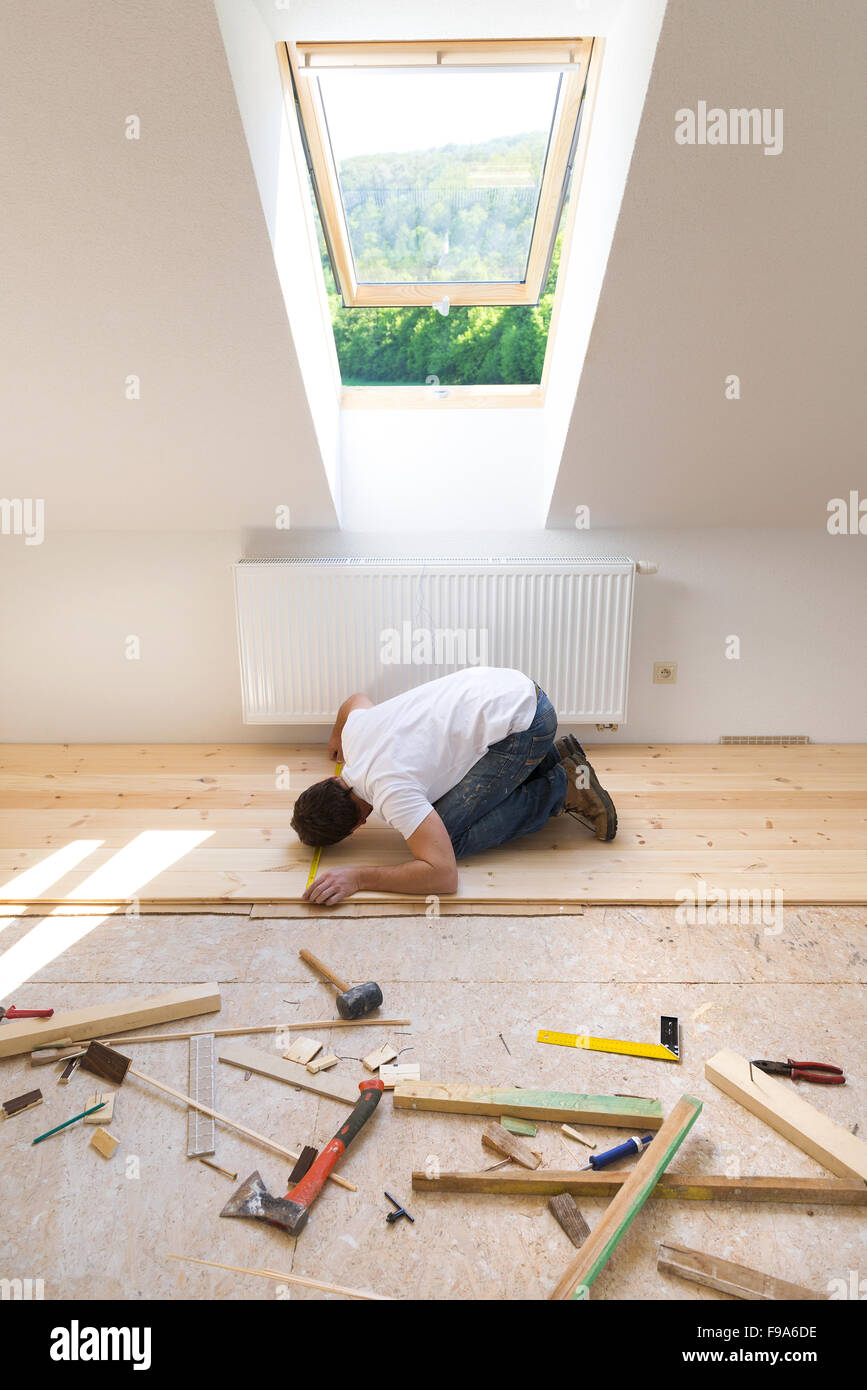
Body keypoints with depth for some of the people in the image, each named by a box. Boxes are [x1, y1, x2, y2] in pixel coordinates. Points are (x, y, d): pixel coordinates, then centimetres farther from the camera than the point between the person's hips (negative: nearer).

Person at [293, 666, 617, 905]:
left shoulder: (390, 791, -22)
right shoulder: (354, 729, 3)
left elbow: (443, 874, -27)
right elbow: (356, 699, 30)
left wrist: (359, 877, -21)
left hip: (523, 722, -9)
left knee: (448, 836, -9)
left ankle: (562, 788, 0)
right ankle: (555, 756, 21)